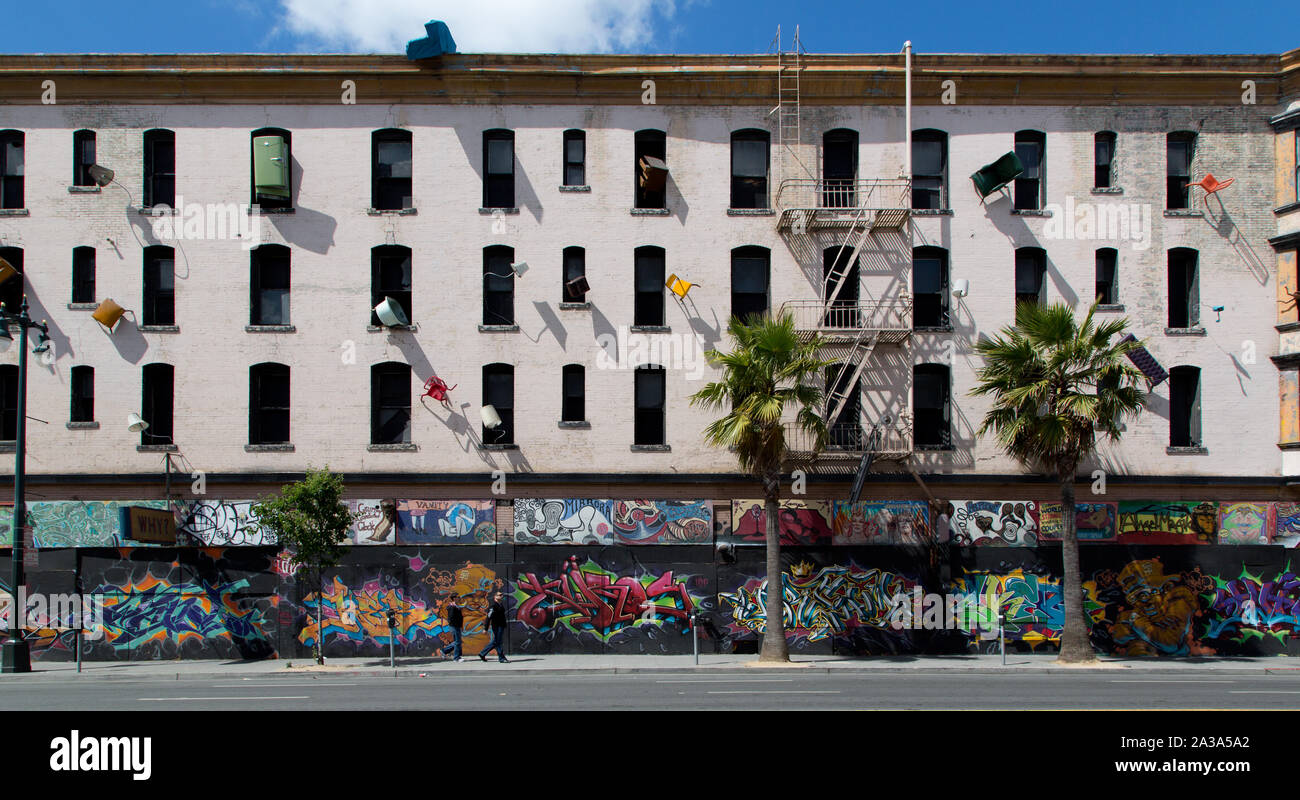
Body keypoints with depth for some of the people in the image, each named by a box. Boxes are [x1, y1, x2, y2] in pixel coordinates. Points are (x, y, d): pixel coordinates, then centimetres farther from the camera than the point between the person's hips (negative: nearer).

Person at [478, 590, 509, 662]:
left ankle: (482, 654, 23)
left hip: (501, 626, 9)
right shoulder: (493, 606, -14)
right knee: (498, 642, -1)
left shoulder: (501, 605, 13)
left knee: (495, 642, 14)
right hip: (496, 626, -9)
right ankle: (501, 658, 5)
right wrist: (486, 629, -18)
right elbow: (488, 617, -16)